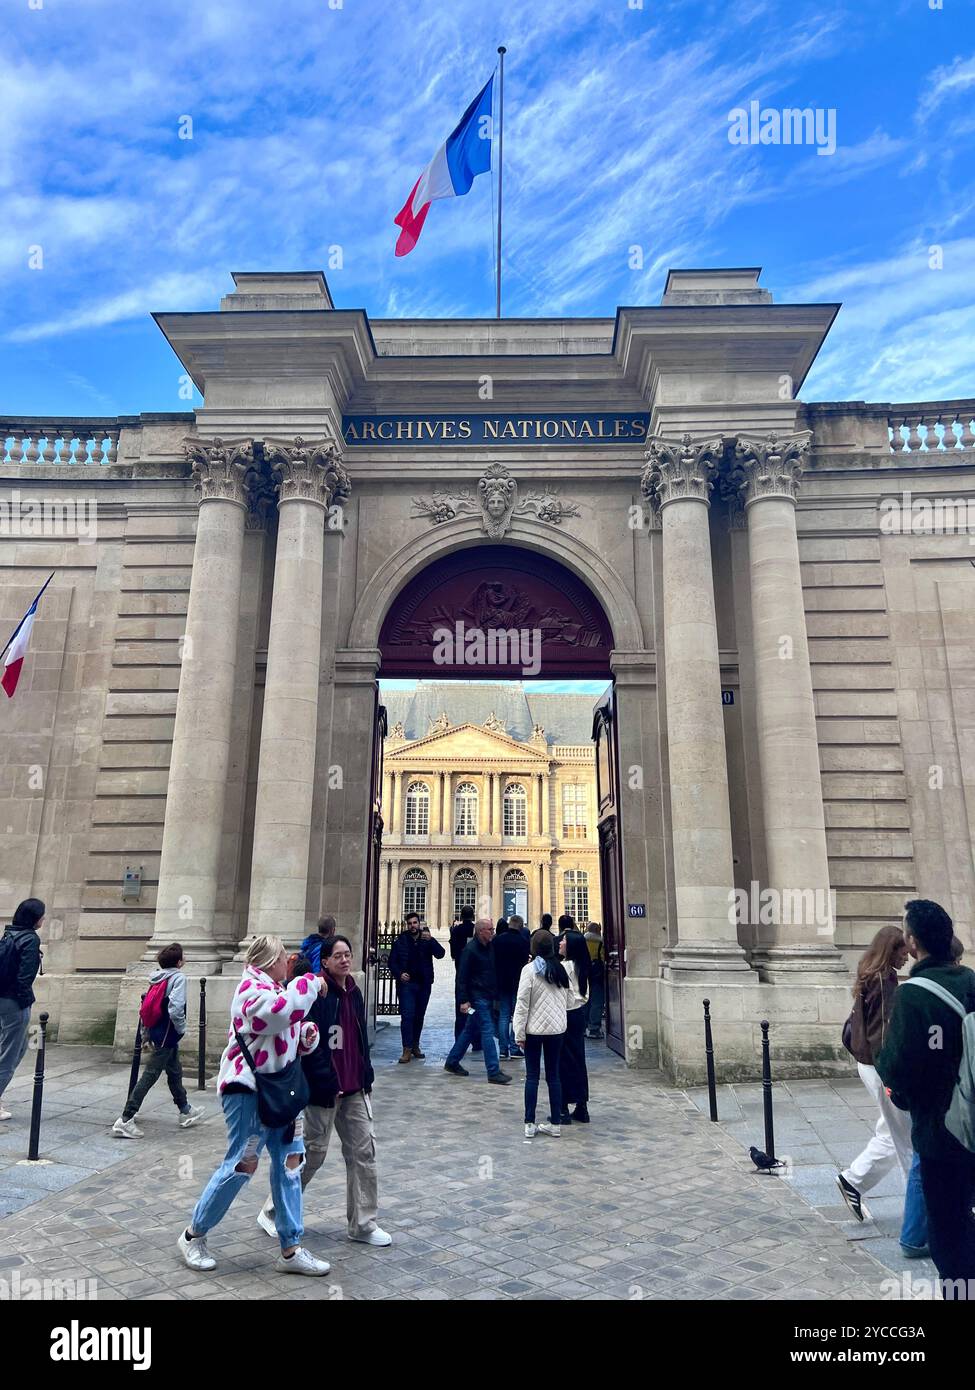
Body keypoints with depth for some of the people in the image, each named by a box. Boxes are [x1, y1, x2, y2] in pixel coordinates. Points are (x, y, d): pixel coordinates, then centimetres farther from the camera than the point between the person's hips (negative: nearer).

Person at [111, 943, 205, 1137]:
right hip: (167, 1036, -9)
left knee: (175, 1073, 20)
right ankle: (125, 1120, -2)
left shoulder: (157, 978, 5)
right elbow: (175, 1008, -28)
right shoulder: (178, 978, -17)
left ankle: (185, 1111, 34)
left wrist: (149, 1036, 17)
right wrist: (182, 1028, -11)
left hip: (156, 1032, 9)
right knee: (149, 1077, -4)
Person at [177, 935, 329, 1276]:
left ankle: (291, 1249, 15)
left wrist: (308, 1034, -1)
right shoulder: (253, 987, -15)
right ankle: (193, 1235, 18)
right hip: (246, 1087, -9)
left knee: (289, 1161, 7)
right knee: (241, 1165, -4)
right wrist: (311, 982, -24)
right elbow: (283, 1010, -37)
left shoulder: (275, 989, 17)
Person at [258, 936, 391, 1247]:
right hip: (324, 1089, -7)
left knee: (364, 1151, 7)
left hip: (355, 1088, 7)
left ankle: (363, 1225, 19)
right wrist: (328, 1082, -21)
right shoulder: (316, 994, -16)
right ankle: (272, 1212, 27)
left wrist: (366, 1076, 12)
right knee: (313, 1152, 6)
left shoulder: (354, 993, 8)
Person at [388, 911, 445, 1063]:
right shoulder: (400, 942, 2)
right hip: (406, 984, -2)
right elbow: (392, 962, 3)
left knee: (420, 1016, 11)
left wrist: (430, 940, -27)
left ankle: (415, 1045, 25)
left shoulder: (427, 940, 3)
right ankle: (407, 1049, -7)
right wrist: (399, 974, -14)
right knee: (407, 1016, -10)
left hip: (424, 984, 2)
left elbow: (440, 954, -12)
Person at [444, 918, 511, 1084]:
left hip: (487, 996, 9)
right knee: (487, 1031, -8)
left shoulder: (488, 947, 9)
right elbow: (462, 976, -16)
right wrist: (463, 1000, -19)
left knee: (470, 1030, 16)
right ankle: (494, 1072, -4)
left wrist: (495, 993, 13)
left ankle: (452, 1062, 27)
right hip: (477, 997, -9)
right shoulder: (470, 949, -16)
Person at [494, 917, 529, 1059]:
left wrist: (497, 979, 12)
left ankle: (503, 1048, 9)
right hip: (517, 982, -3)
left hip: (502, 982, 3)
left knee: (503, 1015, 9)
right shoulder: (523, 942, -11)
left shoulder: (497, 940, 0)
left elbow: (493, 961, 4)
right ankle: (514, 1048, 3)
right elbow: (525, 963, -12)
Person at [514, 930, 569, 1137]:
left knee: (532, 1076, 4)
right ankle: (555, 1124, 15)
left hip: (534, 1028, -4)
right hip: (557, 1027, 4)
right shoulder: (560, 969, 2)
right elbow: (566, 998, 9)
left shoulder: (530, 970, -13)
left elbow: (522, 1003, -12)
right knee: (553, 1076, 11)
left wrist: (519, 1033, -7)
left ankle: (530, 1124, 7)